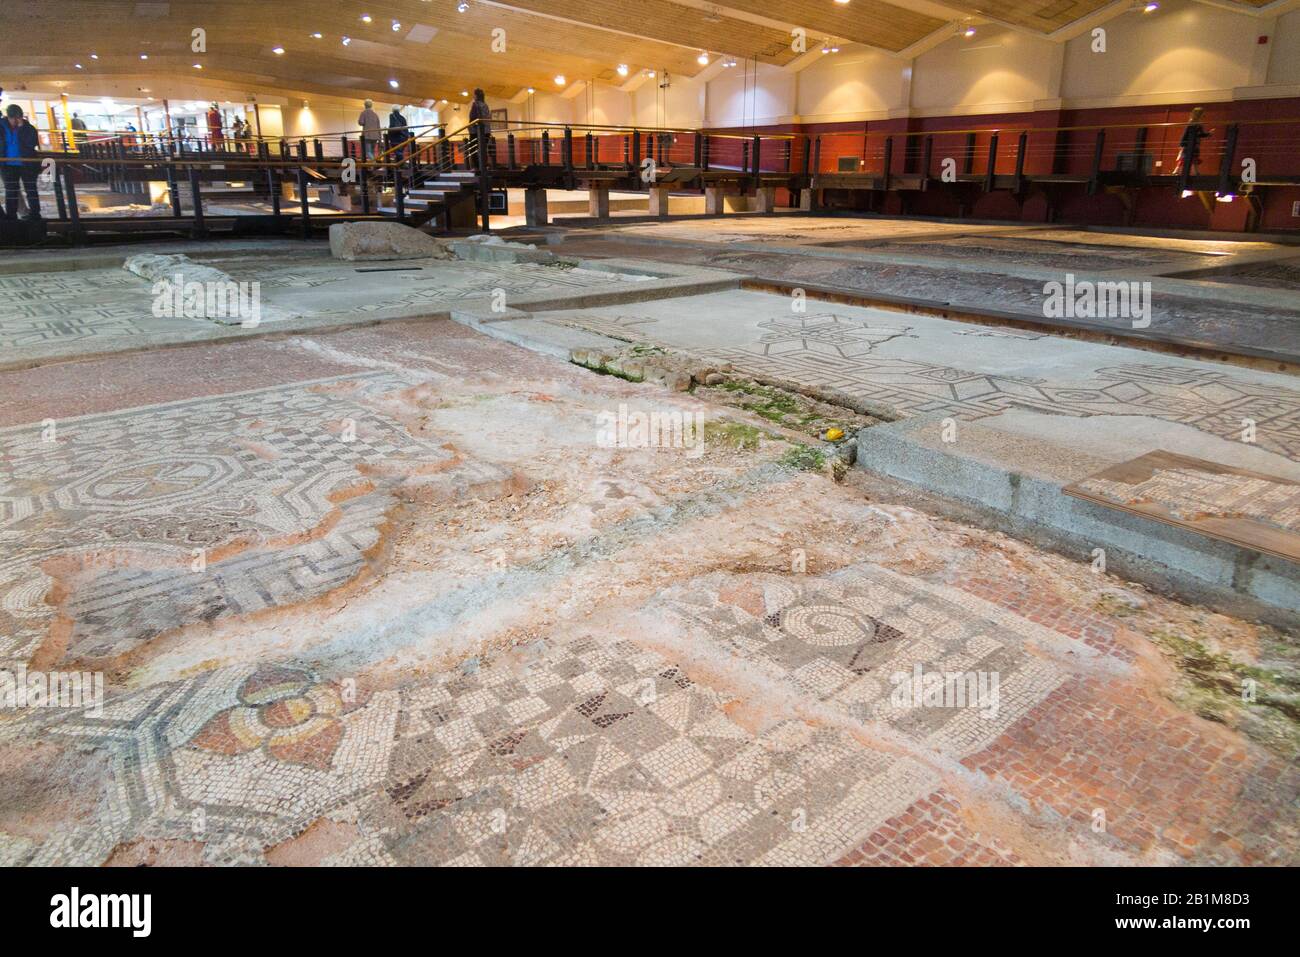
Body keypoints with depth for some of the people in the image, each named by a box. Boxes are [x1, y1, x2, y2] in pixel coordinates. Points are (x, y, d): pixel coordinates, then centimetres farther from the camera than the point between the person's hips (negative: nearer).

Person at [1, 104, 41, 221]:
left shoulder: (28, 128, -7)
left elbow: (31, 144, -21)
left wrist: (21, 128, -22)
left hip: (26, 164, -3)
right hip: (9, 165, 4)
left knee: (30, 190, 3)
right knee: (10, 191, 8)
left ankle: (34, 213, 11)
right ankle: (10, 214, 13)